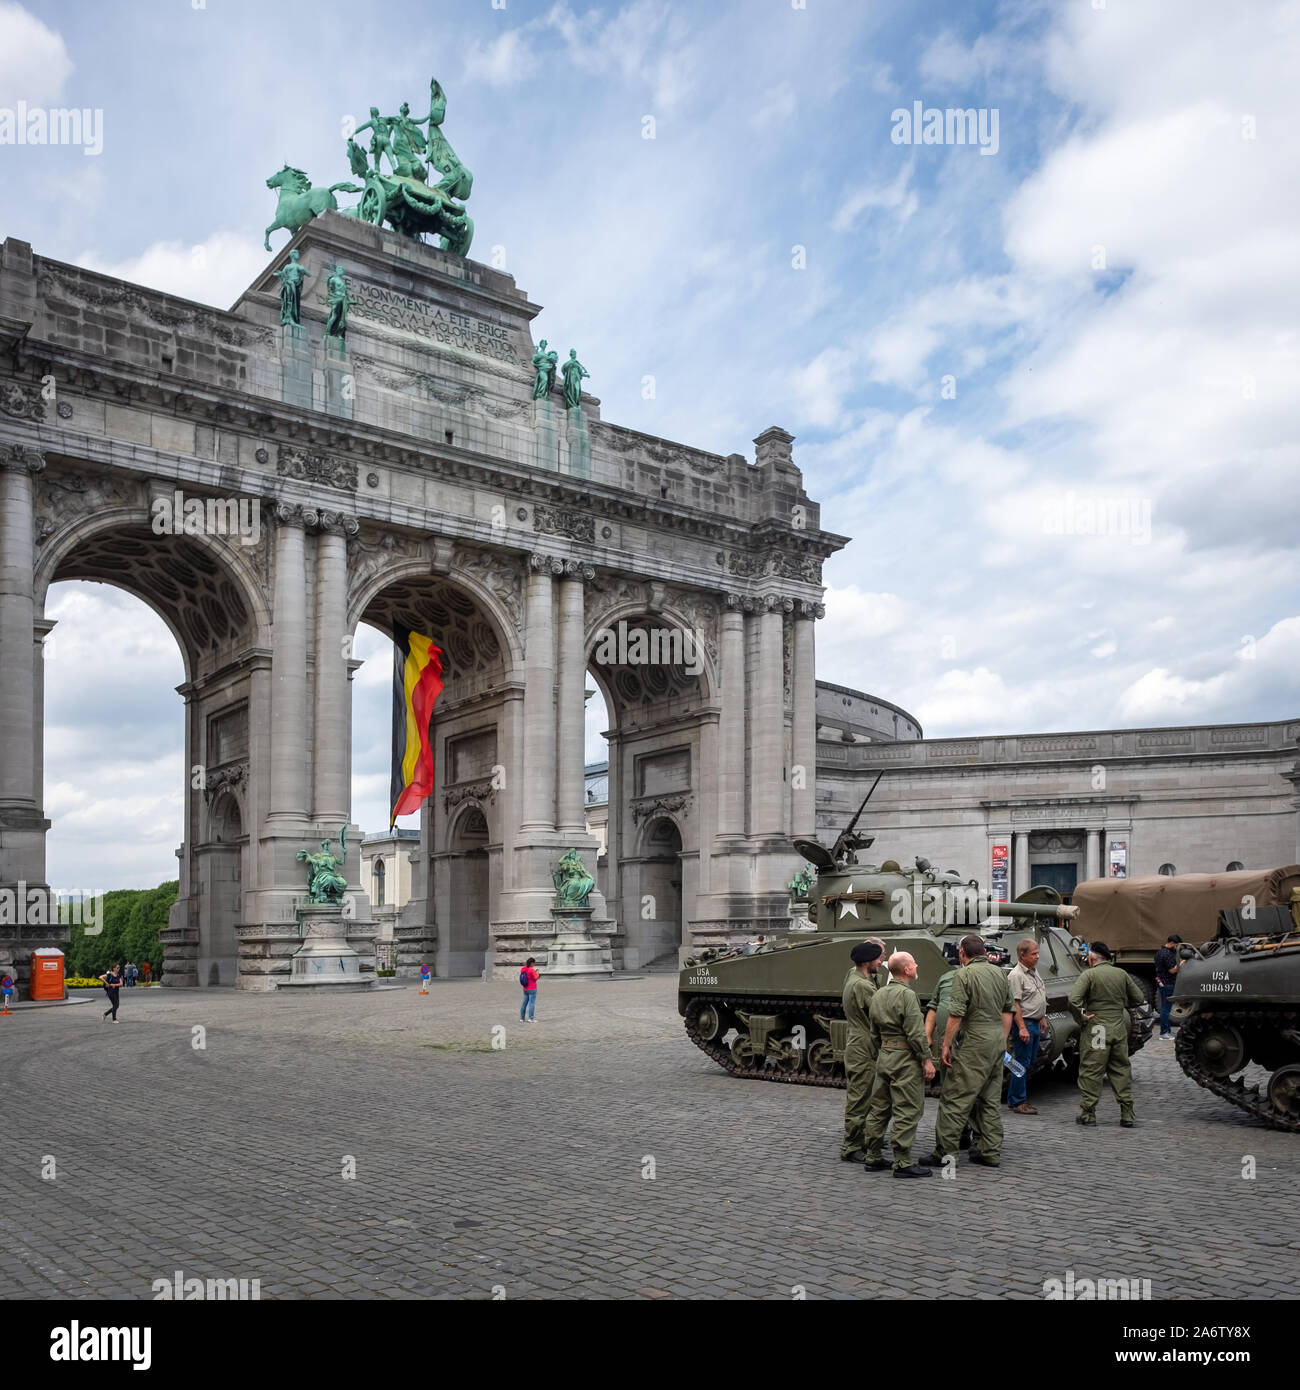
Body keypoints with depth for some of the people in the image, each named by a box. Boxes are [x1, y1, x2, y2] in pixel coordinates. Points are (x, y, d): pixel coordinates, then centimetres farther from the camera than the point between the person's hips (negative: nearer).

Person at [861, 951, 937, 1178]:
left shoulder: (878, 995, 12)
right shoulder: (906, 995, -15)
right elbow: (915, 1033, -19)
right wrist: (927, 1059, -12)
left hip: (884, 1057, 9)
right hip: (905, 1058, -9)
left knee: (879, 1109, 13)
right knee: (907, 1111, -4)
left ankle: (872, 1158, 18)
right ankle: (903, 1163, -3)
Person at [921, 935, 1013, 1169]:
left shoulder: (965, 974, -11)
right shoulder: (999, 973, 11)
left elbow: (956, 1014, -16)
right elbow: (1008, 1011, 14)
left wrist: (946, 1045, -11)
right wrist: (1002, 1041, 21)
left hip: (976, 1042, -8)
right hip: (998, 1040, 8)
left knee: (955, 1099, -4)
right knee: (990, 1099, 15)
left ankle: (945, 1152, -4)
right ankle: (991, 1152, 16)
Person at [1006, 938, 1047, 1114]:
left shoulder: (1034, 971, 14)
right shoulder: (1016, 975, -16)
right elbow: (1015, 1004, -20)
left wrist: (1042, 1018, 24)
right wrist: (1022, 1028, -23)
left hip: (1035, 1023, 9)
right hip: (1024, 1023, -9)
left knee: (1028, 1063, 13)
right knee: (1022, 1063, -5)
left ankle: (1013, 1098, 20)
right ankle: (1018, 1102, 0)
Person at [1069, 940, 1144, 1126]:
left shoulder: (1089, 975, -9)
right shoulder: (1122, 974, 5)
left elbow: (1073, 1000, -21)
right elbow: (1138, 999, 11)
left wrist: (1081, 1018, -9)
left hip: (1095, 1029, -4)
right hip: (1119, 1028, 4)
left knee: (1090, 1072, 2)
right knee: (1122, 1070, 12)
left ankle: (1088, 1113, 5)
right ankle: (1127, 1114, 13)